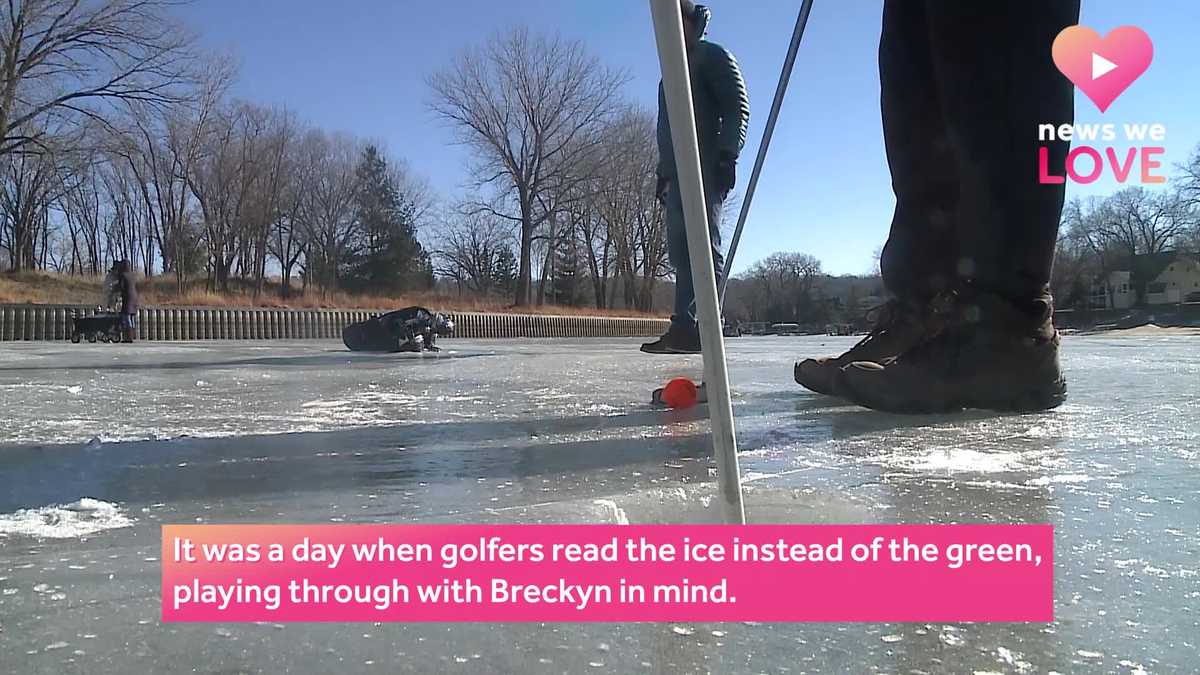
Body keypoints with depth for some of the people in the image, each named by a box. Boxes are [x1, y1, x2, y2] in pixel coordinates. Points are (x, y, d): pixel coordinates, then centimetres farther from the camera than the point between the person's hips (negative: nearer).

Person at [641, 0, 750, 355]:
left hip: (705, 169, -8)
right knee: (680, 251, 0)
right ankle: (684, 328, -3)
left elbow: (738, 106, -5)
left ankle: (704, 328, -20)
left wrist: (727, 155, -17)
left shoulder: (713, 56, 7)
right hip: (677, 174, 8)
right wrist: (663, 174, 21)